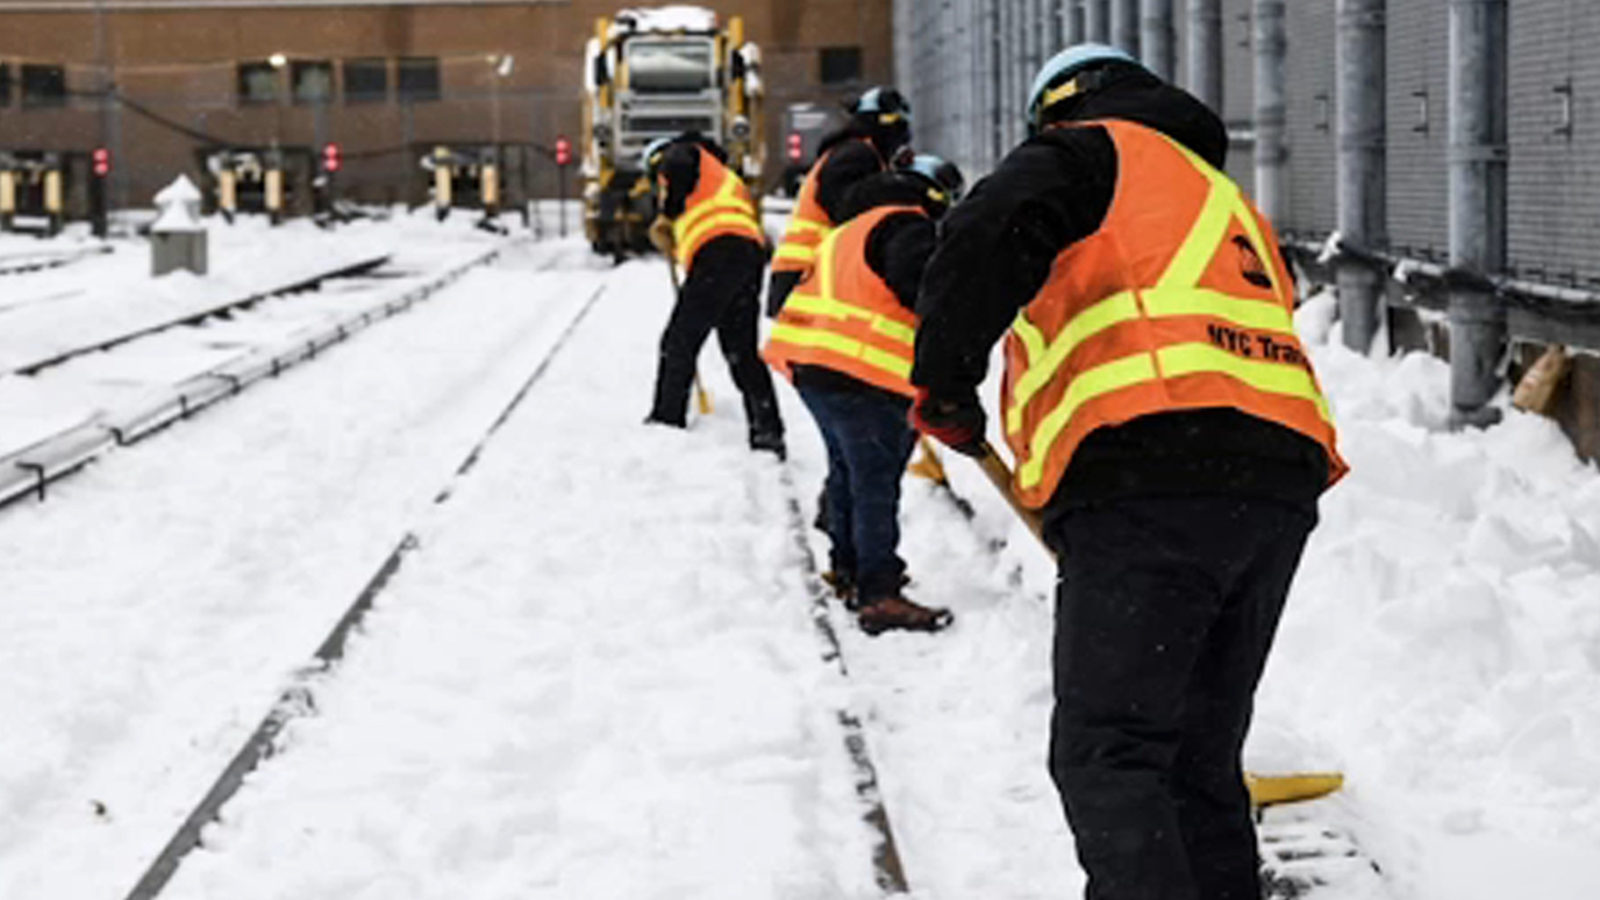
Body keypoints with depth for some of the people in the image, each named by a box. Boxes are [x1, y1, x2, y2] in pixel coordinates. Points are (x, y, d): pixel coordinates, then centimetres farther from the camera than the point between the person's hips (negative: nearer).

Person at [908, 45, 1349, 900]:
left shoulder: (1088, 149, 11)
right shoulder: (1227, 200, 35)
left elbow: (986, 236, -10)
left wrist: (945, 379, 0)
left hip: (1150, 481, -8)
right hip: (1278, 483, 8)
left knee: (1105, 752, -9)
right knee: (1202, 757, 15)